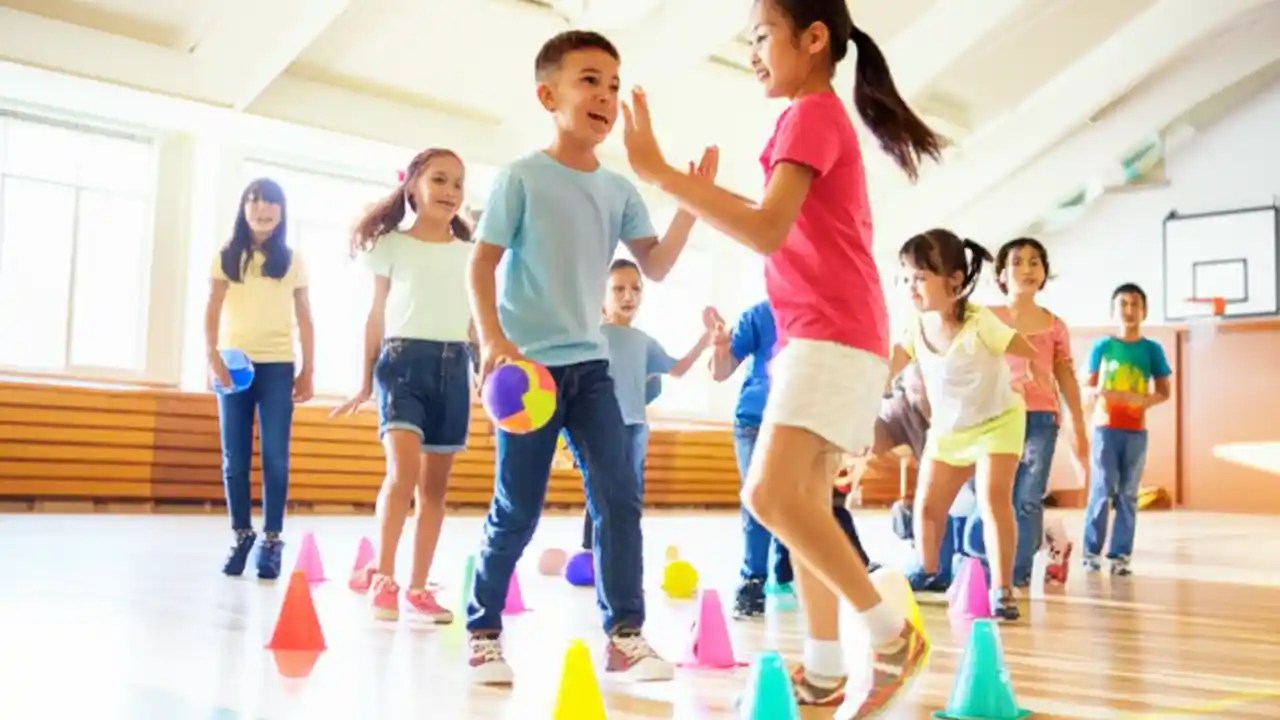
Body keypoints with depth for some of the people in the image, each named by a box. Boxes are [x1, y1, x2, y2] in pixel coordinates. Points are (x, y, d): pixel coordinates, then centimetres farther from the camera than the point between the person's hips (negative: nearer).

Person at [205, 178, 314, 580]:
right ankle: (242, 536, 14)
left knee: (275, 457, -4)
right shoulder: (227, 257, 9)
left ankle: (272, 541, 1)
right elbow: (212, 313, 0)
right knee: (235, 459, 4)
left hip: (278, 366, -1)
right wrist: (213, 356, -15)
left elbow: (304, 321, 8)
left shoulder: (293, 261, 9)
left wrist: (308, 371, 2)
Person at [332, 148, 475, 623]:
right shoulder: (392, 244, 5)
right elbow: (378, 316, 6)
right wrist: (365, 383, 6)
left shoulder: (473, 254, 12)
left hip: (454, 367, 3)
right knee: (404, 468, -20)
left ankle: (418, 587, 13)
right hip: (403, 360, -3)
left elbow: (478, 322, 12)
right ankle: (382, 576, -6)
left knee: (435, 483, 5)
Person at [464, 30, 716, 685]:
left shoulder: (619, 190, 8)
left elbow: (655, 267, 6)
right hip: (529, 364, -5)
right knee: (516, 510, 1)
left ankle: (624, 636, 6)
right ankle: (483, 633, 18)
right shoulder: (521, 176, -6)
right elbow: (481, 265, -8)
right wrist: (493, 342, -22)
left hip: (590, 363, 5)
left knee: (619, 498, -2)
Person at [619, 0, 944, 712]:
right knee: (805, 501, 10)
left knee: (772, 494, -20)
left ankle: (893, 634, -8)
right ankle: (827, 668, 16)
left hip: (834, 333, -11)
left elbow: (768, 231, -22)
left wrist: (660, 173, -22)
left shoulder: (813, 113, -9)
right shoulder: (825, 117, 21)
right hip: (824, 333, 11)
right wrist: (697, 191, 22)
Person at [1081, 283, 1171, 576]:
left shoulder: (1152, 349, 5)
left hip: (1136, 430, 1)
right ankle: (1091, 551, -1)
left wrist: (1142, 400, -16)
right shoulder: (1102, 347, 4)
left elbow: (1164, 391, 4)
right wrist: (1100, 392, -17)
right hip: (1105, 427, -1)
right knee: (1103, 489, -7)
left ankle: (1120, 555, 5)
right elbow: (1088, 387, 6)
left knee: (1128, 493, 2)